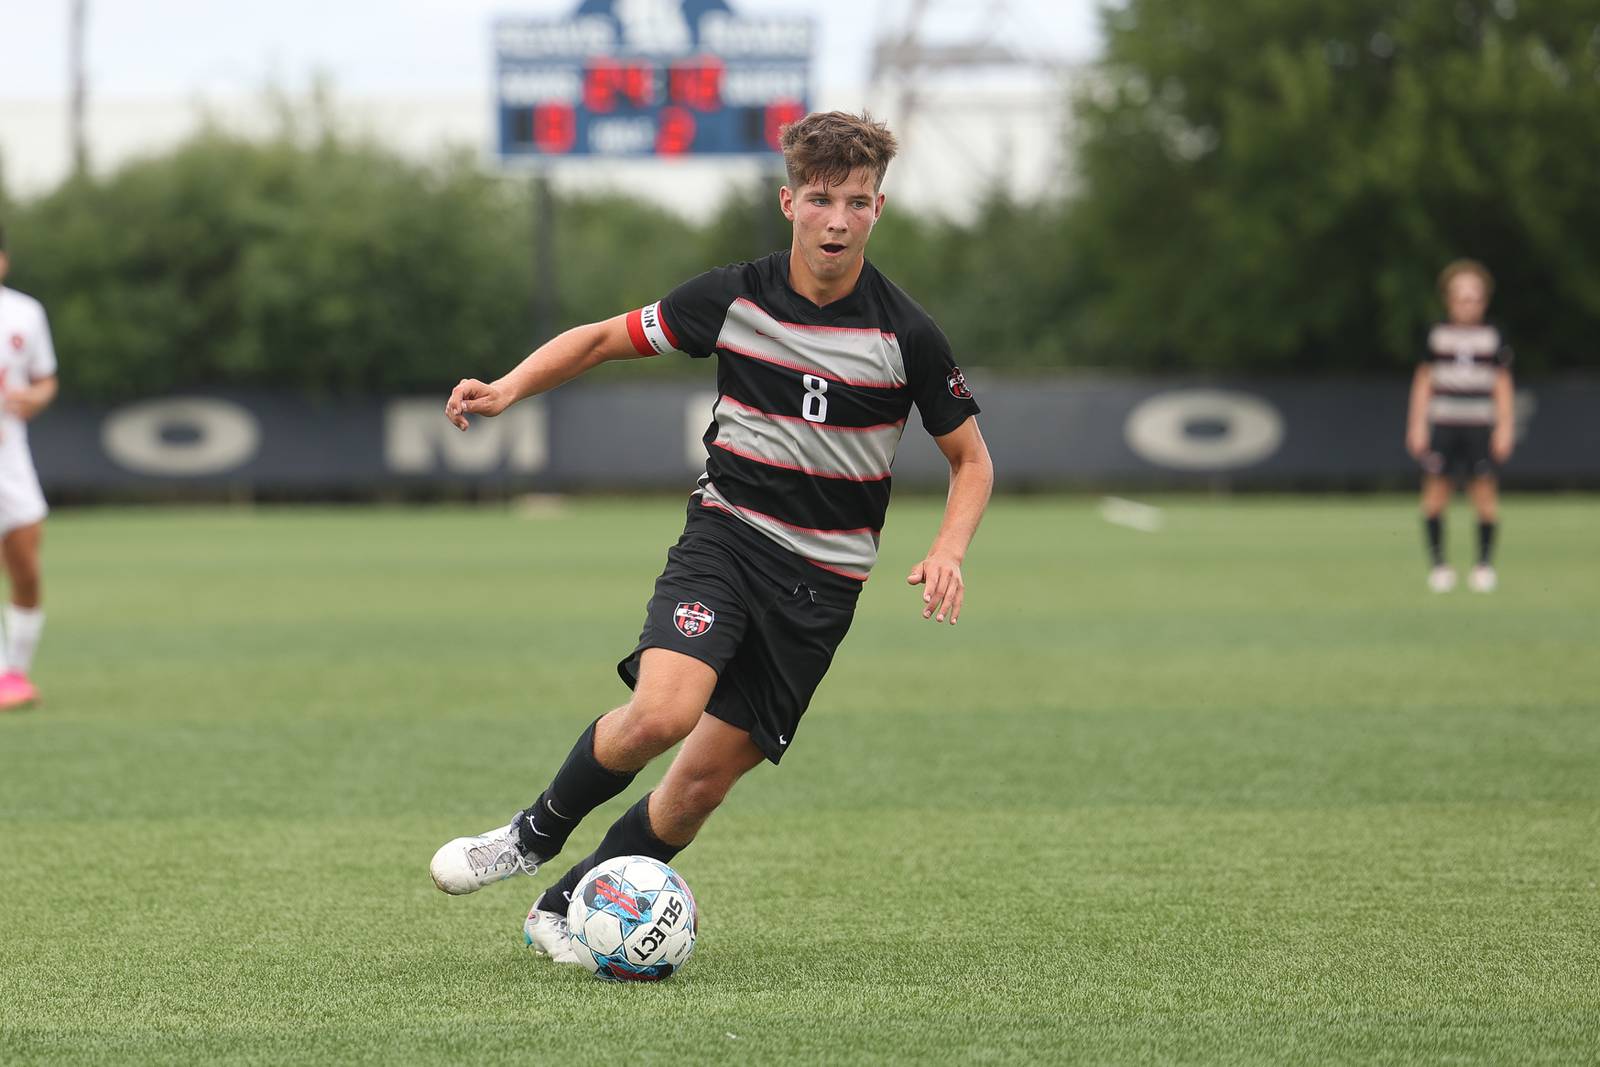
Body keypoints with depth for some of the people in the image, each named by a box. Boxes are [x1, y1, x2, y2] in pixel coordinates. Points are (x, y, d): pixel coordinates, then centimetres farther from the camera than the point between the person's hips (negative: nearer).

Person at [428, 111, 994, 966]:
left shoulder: (905, 335, -6)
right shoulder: (733, 298, -4)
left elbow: (971, 459, 5)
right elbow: (605, 338, 8)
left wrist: (947, 551, -13)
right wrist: (508, 388, -8)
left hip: (823, 579, 1)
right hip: (726, 535, -1)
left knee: (705, 779, -2)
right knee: (662, 711, -27)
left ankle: (566, 909, 19)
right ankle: (536, 834, 0)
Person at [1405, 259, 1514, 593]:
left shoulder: (1493, 339, 7)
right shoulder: (1436, 337, 7)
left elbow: (1502, 385, 9)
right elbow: (1423, 382, 10)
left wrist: (1504, 427, 3)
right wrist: (1417, 425, 4)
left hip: (1480, 425, 0)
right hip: (1441, 424, 0)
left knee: (1484, 490, -7)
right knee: (1436, 490, -5)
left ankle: (1485, 563, 4)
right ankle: (1438, 563, 4)